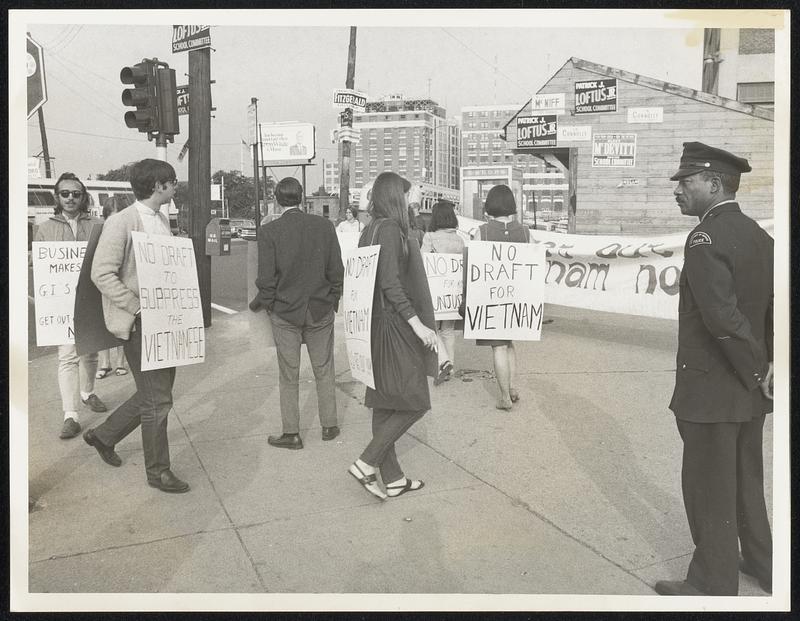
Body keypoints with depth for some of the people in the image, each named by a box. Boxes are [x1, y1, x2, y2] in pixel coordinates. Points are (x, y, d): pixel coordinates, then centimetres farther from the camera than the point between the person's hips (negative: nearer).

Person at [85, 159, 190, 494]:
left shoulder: (163, 220, 13)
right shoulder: (121, 222, -12)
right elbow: (102, 273, -17)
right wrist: (139, 308, -21)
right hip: (138, 323, -8)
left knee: (156, 393, 17)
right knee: (156, 400, -1)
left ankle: (104, 435, 38)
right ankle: (157, 471, 15)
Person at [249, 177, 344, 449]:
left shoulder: (269, 231, -11)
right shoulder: (324, 225, -5)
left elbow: (267, 279, -11)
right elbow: (336, 270, -1)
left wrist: (260, 303, 6)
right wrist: (333, 300, 13)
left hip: (285, 312, -2)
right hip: (321, 310, 2)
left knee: (289, 375, 8)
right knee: (324, 370, 14)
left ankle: (291, 433, 16)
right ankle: (329, 425, 24)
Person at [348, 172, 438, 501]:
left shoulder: (370, 230, 13)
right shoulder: (390, 229, -13)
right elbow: (390, 282, -21)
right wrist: (418, 324, -21)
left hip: (376, 325, 10)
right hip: (395, 326, -10)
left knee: (384, 404, 12)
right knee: (414, 402, -1)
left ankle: (392, 478, 21)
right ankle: (367, 463, -2)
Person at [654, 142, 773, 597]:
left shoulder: (705, 238, -20)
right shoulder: (759, 235, 7)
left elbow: (724, 317, -28)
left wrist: (757, 372, -16)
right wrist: (770, 366, 7)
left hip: (712, 391, -9)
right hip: (750, 392, 9)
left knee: (710, 491, 7)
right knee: (747, 482, 24)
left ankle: (714, 585, 23)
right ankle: (761, 564, 42)